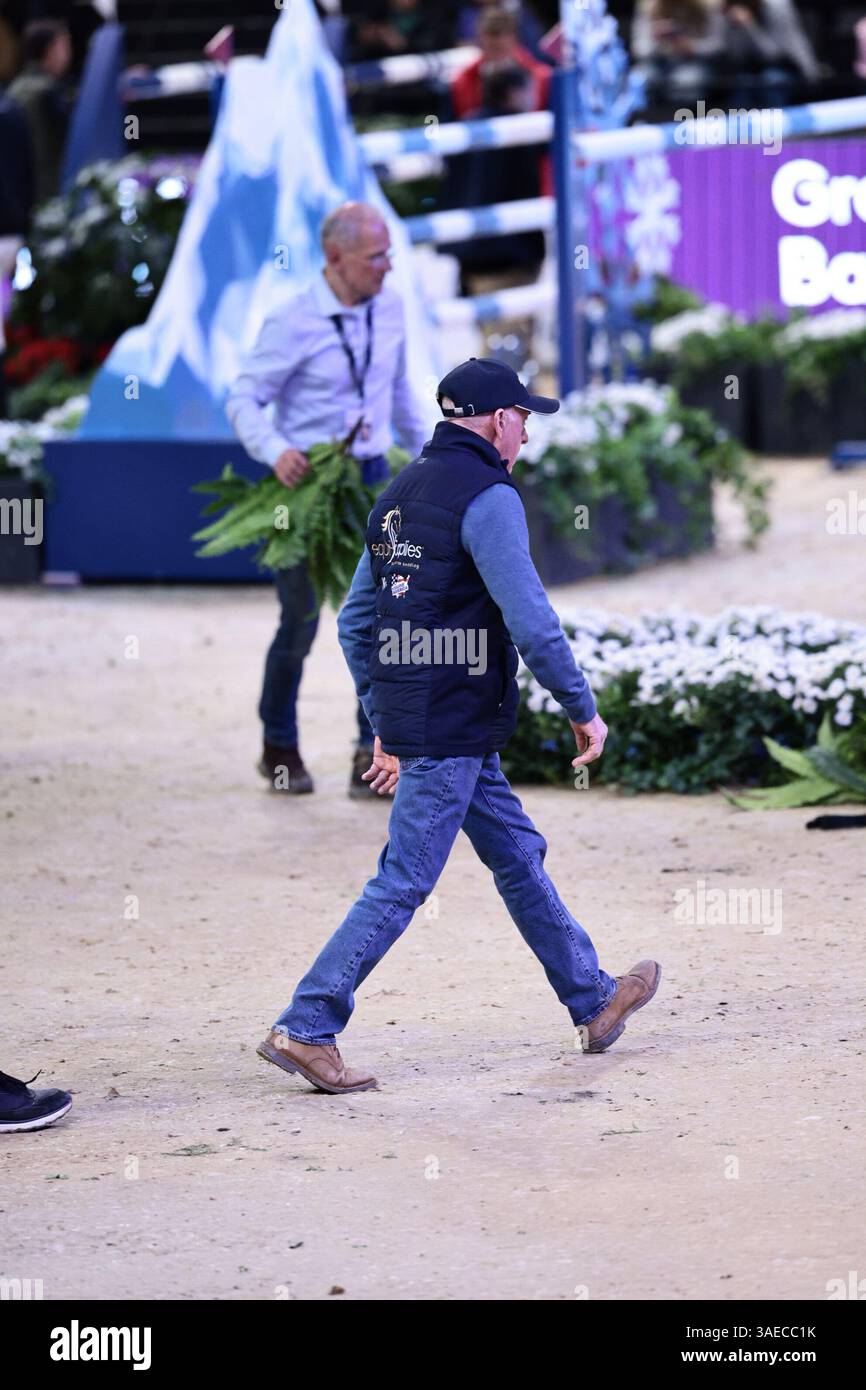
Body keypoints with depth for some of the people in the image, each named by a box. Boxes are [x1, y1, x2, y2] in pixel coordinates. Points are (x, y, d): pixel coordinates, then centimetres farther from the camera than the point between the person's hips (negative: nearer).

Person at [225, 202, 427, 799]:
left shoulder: (389, 307, 1)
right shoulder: (293, 324, -16)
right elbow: (244, 400, -15)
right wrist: (275, 451, -33)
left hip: (370, 478, 4)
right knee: (301, 623, 6)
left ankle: (373, 760, -1)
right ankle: (280, 747, 28)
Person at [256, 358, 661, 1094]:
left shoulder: (399, 495, 13)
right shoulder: (487, 497, -15)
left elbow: (355, 621, 17)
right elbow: (531, 624, -20)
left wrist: (384, 720, 23)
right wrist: (585, 710, -9)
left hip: (406, 721, 10)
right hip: (456, 731, -10)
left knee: (519, 856, 18)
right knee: (402, 883, -6)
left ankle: (593, 1002, 27)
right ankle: (305, 1028, -6)